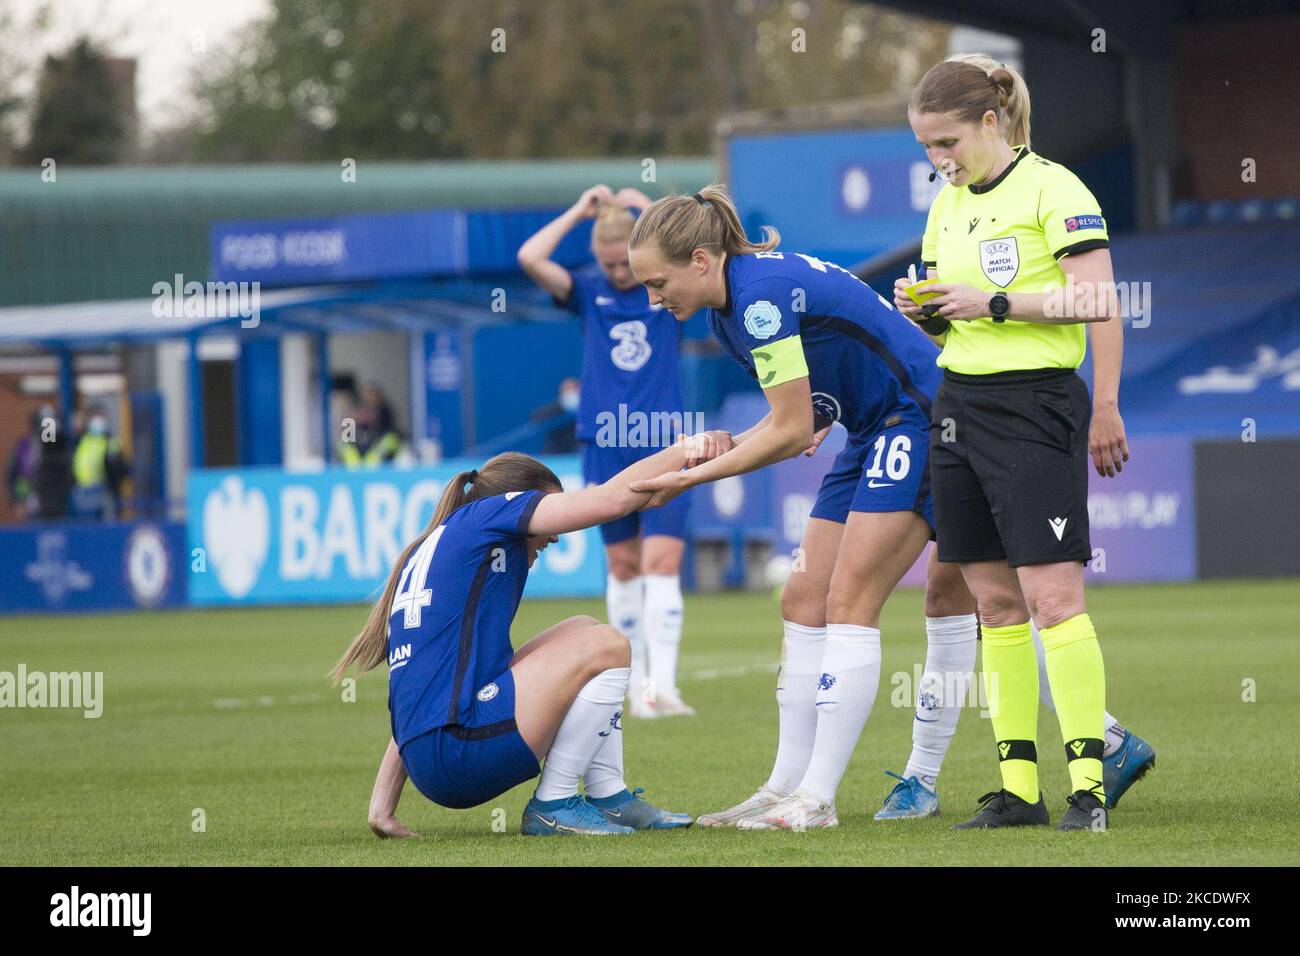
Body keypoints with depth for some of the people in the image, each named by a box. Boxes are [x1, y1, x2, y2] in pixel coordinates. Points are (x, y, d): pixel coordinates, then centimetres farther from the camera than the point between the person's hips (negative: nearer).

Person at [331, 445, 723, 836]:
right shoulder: (488, 513, 3)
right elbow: (614, 498, -6)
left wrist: (382, 806, 27)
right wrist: (680, 453, 9)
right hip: (457, 753, -10)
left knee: (583, 631, 21)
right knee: (606, 646, -4)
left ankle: (609, 795, 16)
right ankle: (553, 806, -2)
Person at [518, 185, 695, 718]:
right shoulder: (588, 291, 5)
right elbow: (530, 259, -10)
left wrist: (646, 209, -6)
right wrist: (579, 211, -2)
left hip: (664, 446, -1)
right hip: (605, 446, 1)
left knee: (662, 562, -11)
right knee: (623, 565, 7)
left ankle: (663, 687, -19)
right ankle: (638, 683, 15)